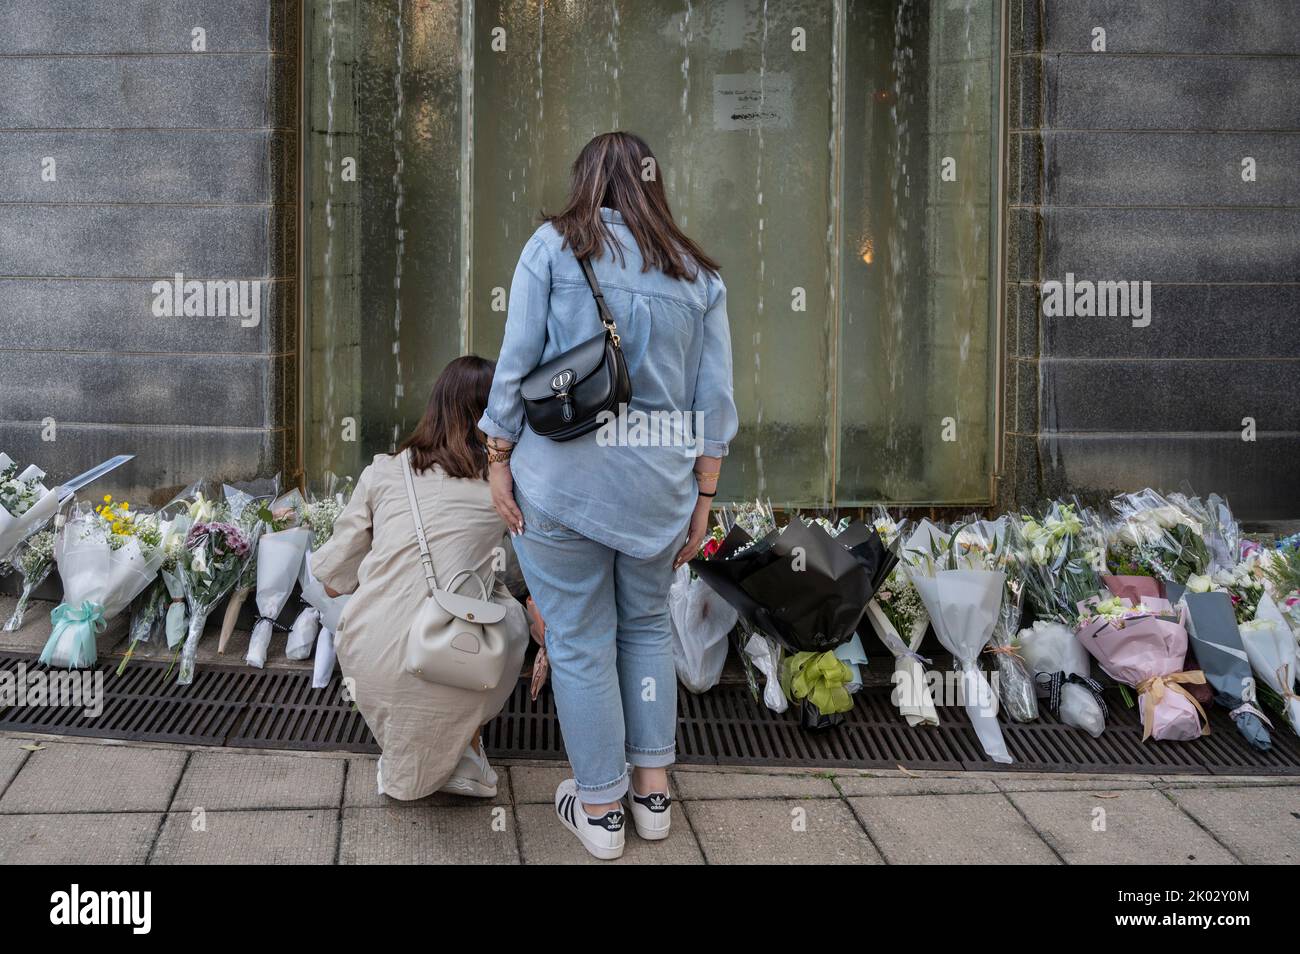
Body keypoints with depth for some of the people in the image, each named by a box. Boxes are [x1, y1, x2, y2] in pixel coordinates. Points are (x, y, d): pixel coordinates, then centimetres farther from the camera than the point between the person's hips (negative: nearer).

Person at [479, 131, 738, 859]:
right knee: (648, 623, 22)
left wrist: (498, 459, 3)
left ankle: (599, 809, 17)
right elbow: (715, 401, 5)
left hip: (564, 473, -3)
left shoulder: (556, 245, 1)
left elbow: (516, 363, -4)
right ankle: (653, 790, 27)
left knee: (580, 640, 7)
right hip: (659, 481, 3)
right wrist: (701, 498, 10)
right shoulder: (698, 273, 8)